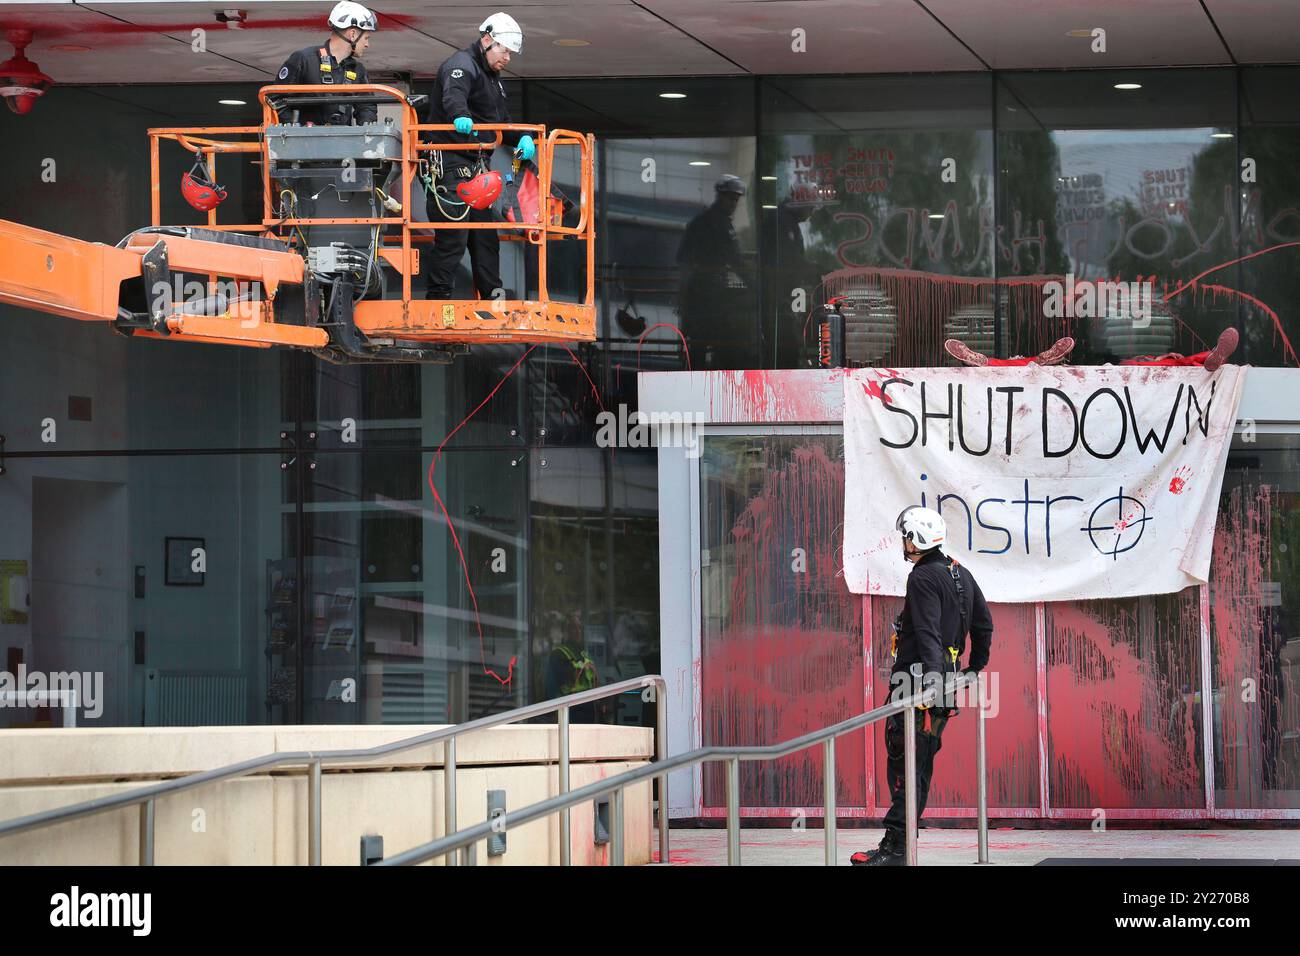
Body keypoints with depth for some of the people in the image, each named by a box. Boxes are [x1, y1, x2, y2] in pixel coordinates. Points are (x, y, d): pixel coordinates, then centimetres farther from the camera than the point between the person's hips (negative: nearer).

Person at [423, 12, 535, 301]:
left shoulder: (492, 78, 23)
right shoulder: (462, 65, -9)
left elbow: (502, 125, 24)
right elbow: (453, 95, -32)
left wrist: (522, 139, 2)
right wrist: (460, 116, -54)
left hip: (475, 168, 10)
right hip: (451, 166, -10)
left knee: (486, 238, 12)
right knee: (453, 237, -11)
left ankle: (493, 299, 18)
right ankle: (437, 301, -7)